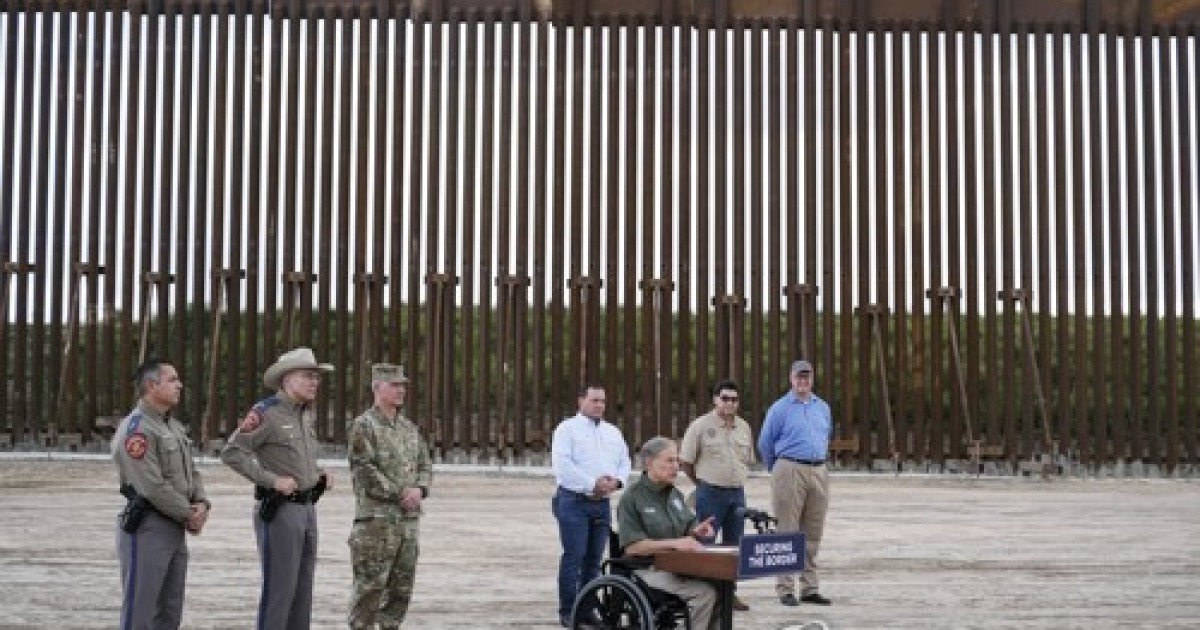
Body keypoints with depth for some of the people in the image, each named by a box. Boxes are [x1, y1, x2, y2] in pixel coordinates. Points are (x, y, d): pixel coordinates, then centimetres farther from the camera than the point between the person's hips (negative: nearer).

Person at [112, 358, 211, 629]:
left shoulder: (175, 427, 15)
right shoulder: (135, 429, -16)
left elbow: (191, 471, 17)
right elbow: (153, 486, -21)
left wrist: (201, 503, -2)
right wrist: (189, 515, -12)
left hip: (176, 530, 9)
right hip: (147, 527, -9)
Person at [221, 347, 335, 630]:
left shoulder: (302, 417, 16)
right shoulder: (266, 412, -11)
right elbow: (231, 452, -18)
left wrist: (320, 477, 10)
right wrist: (272, 480, -21)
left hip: (307, 510, 8)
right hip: (279, 511, -8)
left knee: (302, 590, 10)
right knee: (279, 589, -7)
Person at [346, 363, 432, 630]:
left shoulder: (409, 428, 16)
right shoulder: (363, 427, -7)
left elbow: (424, 466, 14)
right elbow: (364, 471, -16)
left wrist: (419, 490, -7)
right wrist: (400, 494, -17)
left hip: (408, 519, 7)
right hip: (375, 520, -7)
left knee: (401, 587, 9)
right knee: (370, 587, -5)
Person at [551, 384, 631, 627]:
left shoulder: (613, 432, 16)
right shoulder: (567, 429, -4)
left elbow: (624, 462, 16)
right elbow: (562, 465, -14)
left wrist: (617, 480, -6)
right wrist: (592, 484, -17)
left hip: (602, 503, 6)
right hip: (574, 501, -6)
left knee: (594, 559, 7)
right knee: (574, 557, -8)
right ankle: (567, 611, -3)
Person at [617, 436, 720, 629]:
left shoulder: (675, 494, 15)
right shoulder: (632, 498, -8)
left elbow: (687, 527, 23)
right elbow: (631, 547, -16)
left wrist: (696, 532, -2)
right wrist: (674, 543, -24)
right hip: (648, 569, -7)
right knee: (704, 592, -28)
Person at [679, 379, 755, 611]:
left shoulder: (744, 427, 10)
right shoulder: (701, 426, -6)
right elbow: (685, 461, -3)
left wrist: (734, 480, 14)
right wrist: (703, 482, 6)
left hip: (737, 493, 5)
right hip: (710, 494, -5)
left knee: (733, 544, 9)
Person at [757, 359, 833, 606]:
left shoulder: (823, 408, 13)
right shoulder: (780, 408, -2)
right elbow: (765, 444, 5)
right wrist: (779, 469, 14)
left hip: (818, 472, 5)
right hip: (790, 471, -5)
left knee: (813, 533, 7)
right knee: (787, 532, -5)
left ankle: (810, 588, 13)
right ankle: (785, 589, -2)